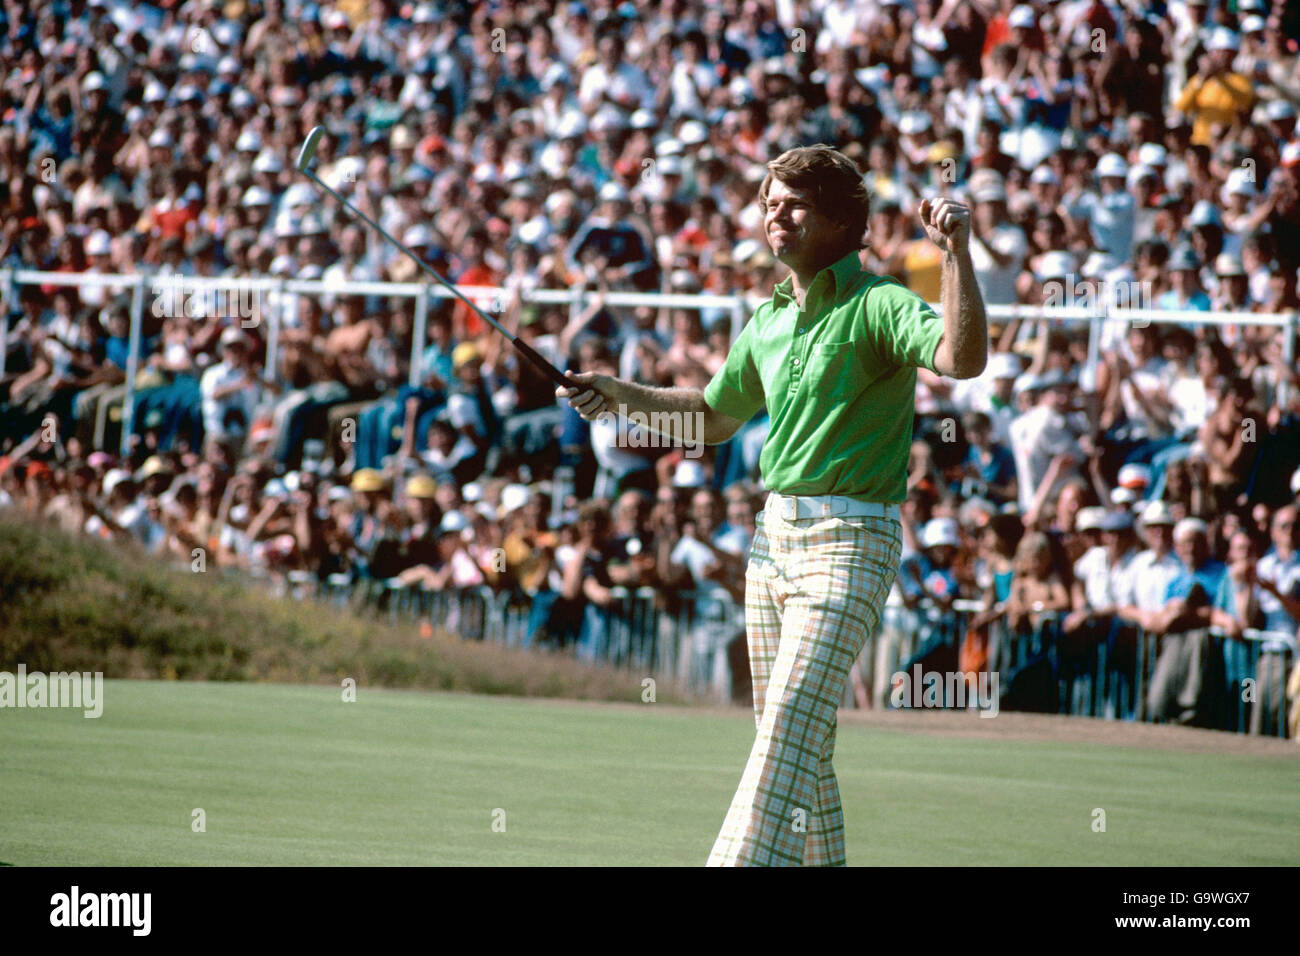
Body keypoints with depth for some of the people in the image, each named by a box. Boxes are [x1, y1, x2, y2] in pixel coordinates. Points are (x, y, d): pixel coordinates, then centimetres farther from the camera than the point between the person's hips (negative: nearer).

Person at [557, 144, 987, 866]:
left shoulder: (878, 304, -8)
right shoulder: (768, 321, 15)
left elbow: (962, 358, -27)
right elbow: (718, 415, 31)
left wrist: (956, 251, -36)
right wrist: (628, 396, 20)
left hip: (850, 542, -8)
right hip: (774, 533, 8)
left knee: (790, 728, -19)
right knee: (796, 746, 9)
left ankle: (747, 862, -27)